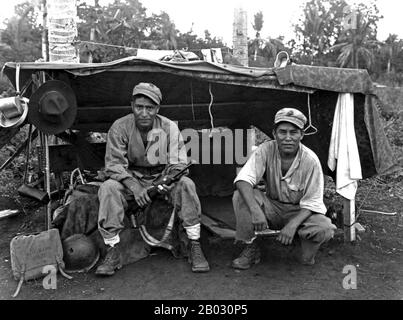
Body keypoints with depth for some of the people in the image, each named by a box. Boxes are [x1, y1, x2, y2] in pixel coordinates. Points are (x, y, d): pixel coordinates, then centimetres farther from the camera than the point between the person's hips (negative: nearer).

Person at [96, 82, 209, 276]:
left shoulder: (169, 127, -9)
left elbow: (179, 164, -8)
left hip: (162, 178, 0)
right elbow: (113, 165, -13)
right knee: (108, 188, -29)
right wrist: (134, 187, -30)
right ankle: (112, 254, -20)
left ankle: (195, 248, -19)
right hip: (131, 180, 0)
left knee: (186, 185, -29)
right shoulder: (120, 127, -10)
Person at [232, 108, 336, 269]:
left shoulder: (310, 160, -19)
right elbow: (243, 179, -27)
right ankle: (251, 250, -10)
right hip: (272, 208, 1)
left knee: (324, 229, -31)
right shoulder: (266, 150, -17)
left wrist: (292, 225, -32)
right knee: (240, 195, -26)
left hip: (300, 212, -1)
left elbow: (311, 203, -16)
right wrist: (255, 210, -43)